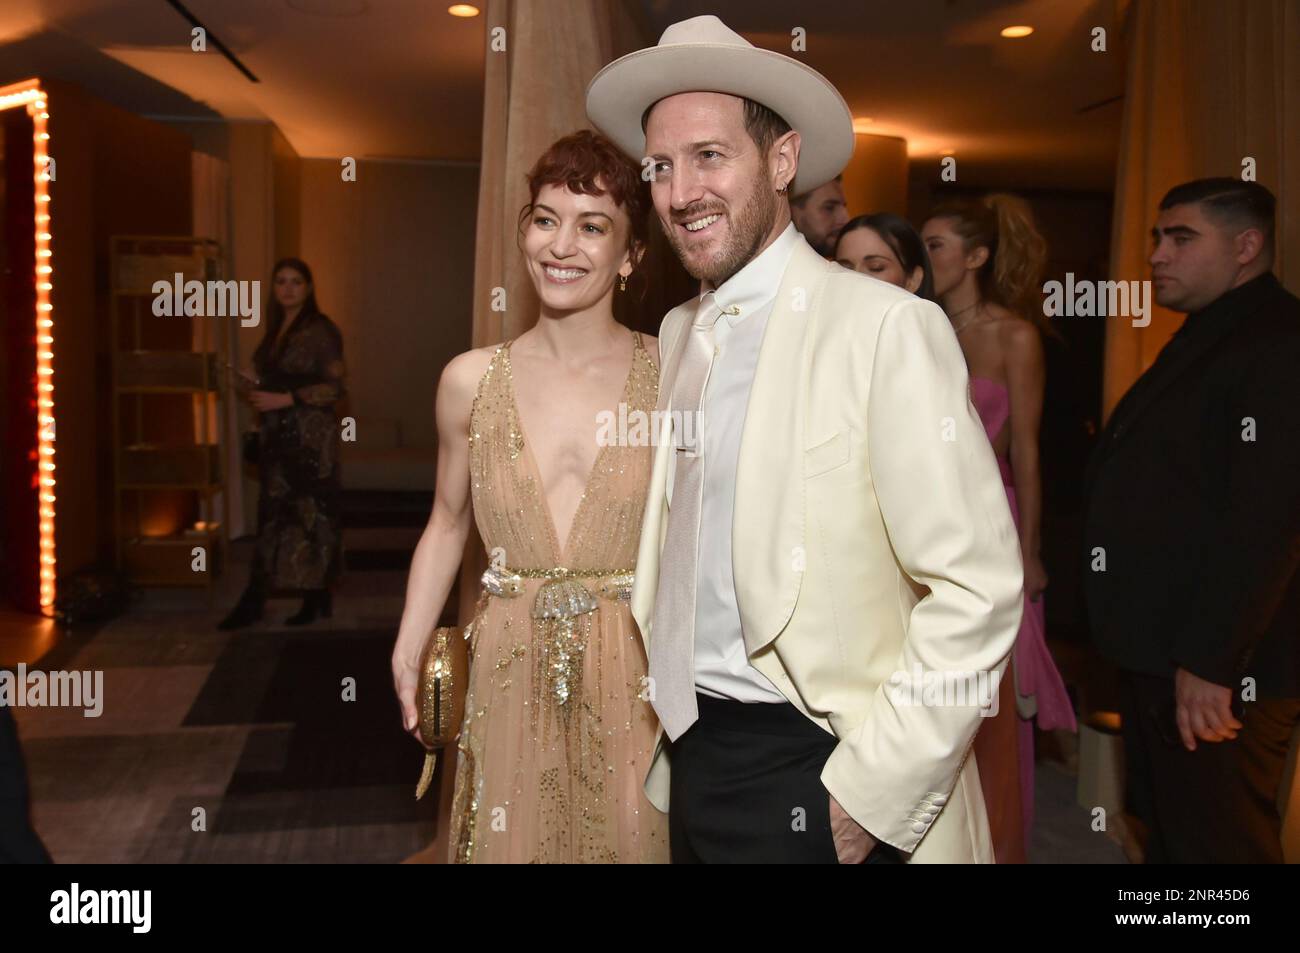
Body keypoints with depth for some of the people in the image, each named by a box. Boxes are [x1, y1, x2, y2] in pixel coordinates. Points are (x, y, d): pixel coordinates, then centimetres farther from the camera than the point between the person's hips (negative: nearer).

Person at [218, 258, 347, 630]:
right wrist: (256, 386, 5)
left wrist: (283, 399, -19)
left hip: (311, 436, -7)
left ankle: (317, 598, 7)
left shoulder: (321, 330, -7)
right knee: (272, 514, 6)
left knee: (312, 512, -3)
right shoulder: (275, 330, 15)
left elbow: (334, 388, -14)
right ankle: (253, 602, 9)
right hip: (277, 435, 7)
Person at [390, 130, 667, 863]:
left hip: (639, 679, -1)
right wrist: (409, 650, 2)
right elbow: (449, 524, 10)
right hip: (511, 677, 2)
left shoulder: (673, 377, -7)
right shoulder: (471, 382, 0)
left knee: (632, 840, 11)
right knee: (512, 842, 14)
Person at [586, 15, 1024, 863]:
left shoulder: (888, 328, -15)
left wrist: (870, 794, -17)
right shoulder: (676, 335, 6)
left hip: (813, 773, -6)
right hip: (690, 760, 6)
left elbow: (978, 590, -17)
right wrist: (674, 758, 9)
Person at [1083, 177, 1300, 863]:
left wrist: (1209, 661, -26)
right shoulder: (1201, 341, 17)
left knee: (1215, 841, 3)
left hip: (1217, 673, -10)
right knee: (1165, 834, 20)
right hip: (1158, 654, 10)